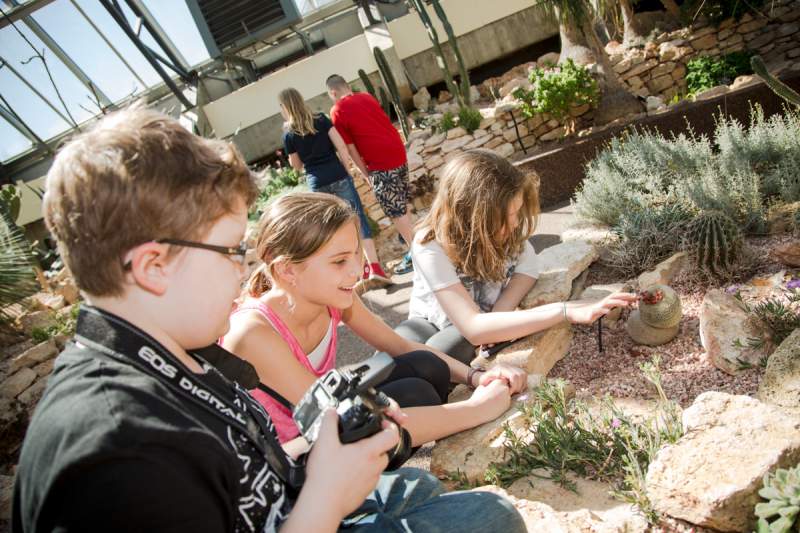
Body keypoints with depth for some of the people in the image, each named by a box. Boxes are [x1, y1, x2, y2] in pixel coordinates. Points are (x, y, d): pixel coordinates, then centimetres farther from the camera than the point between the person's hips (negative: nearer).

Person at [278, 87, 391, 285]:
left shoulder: (289, 134, 3)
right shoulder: (321, 119, 3)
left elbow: (297, 165, 13)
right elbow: (341, 147, -3)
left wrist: (288, 133, 15)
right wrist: (346, 172, 6)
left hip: (317, 184, 1)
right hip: (338, 177, 0)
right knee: (359, 219, 1)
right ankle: (374, 267, -7)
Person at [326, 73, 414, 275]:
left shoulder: (337, 112, -6)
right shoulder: (366, 97, 14)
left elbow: (350, 148, -5)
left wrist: (366, 173, 3)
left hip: (380, 164, -7)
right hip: (399, 153, 7)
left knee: (396, 211, 0)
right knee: (402, 206, 19)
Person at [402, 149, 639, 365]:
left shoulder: (515, 240, -22)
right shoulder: (431, 246, -33)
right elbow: (474, 328, -42)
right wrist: (566, 312, -49)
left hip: (484, 326, 2)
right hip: (430, 323, -1)